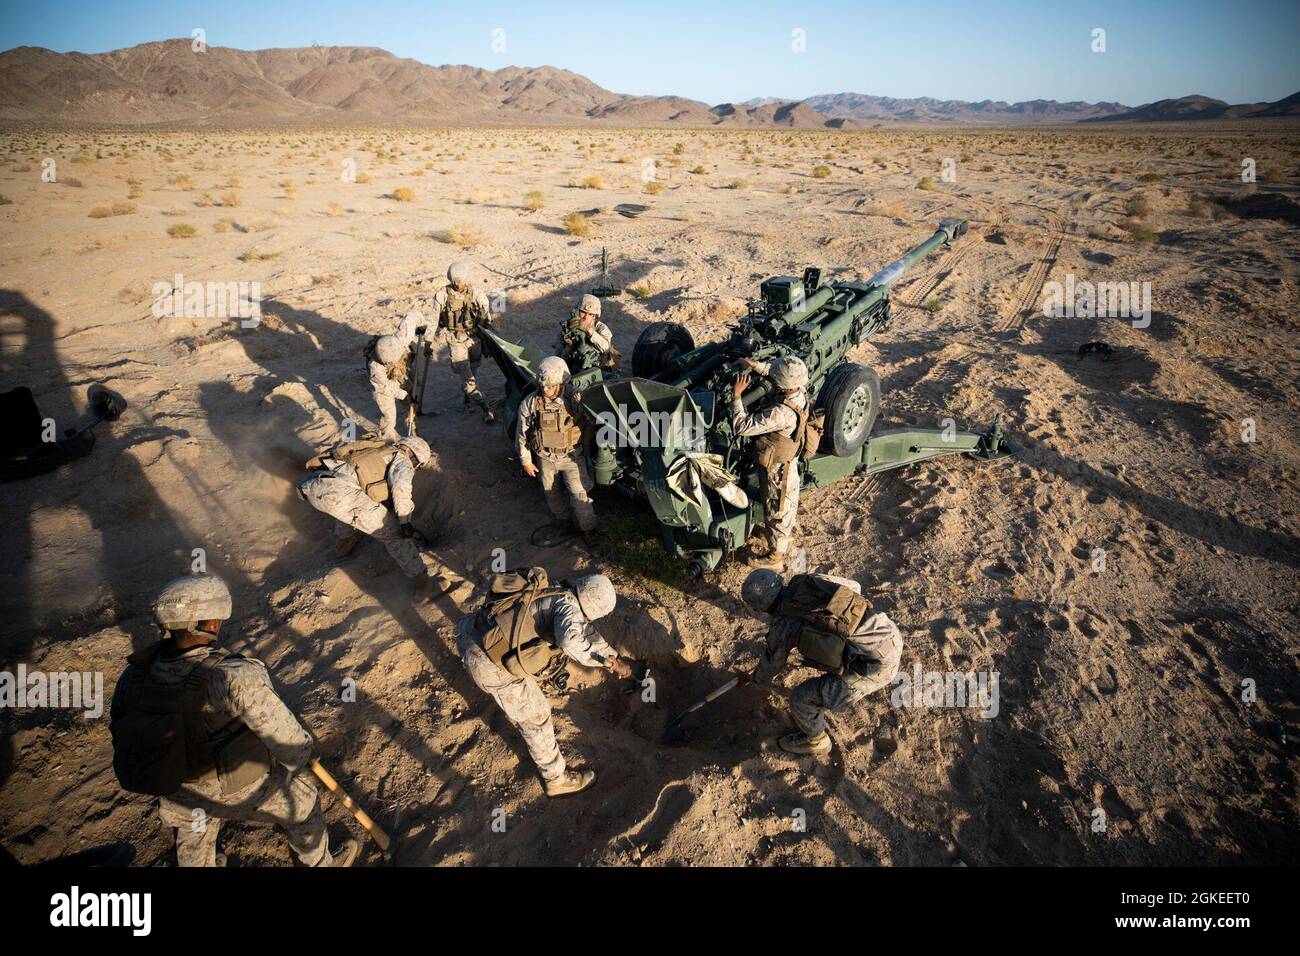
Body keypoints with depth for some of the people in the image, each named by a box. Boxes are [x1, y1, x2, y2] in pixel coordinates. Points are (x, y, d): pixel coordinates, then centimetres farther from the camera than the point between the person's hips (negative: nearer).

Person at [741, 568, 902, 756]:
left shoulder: (782, 625, -7)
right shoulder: (812, 580, 4)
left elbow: (772, 663, 13)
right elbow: (854, 588, 21)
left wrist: (759, 677, 36)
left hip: (876, 667, -7)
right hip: (892, 634, 7)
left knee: (802, 698, 3)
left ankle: (816, 740, 33)